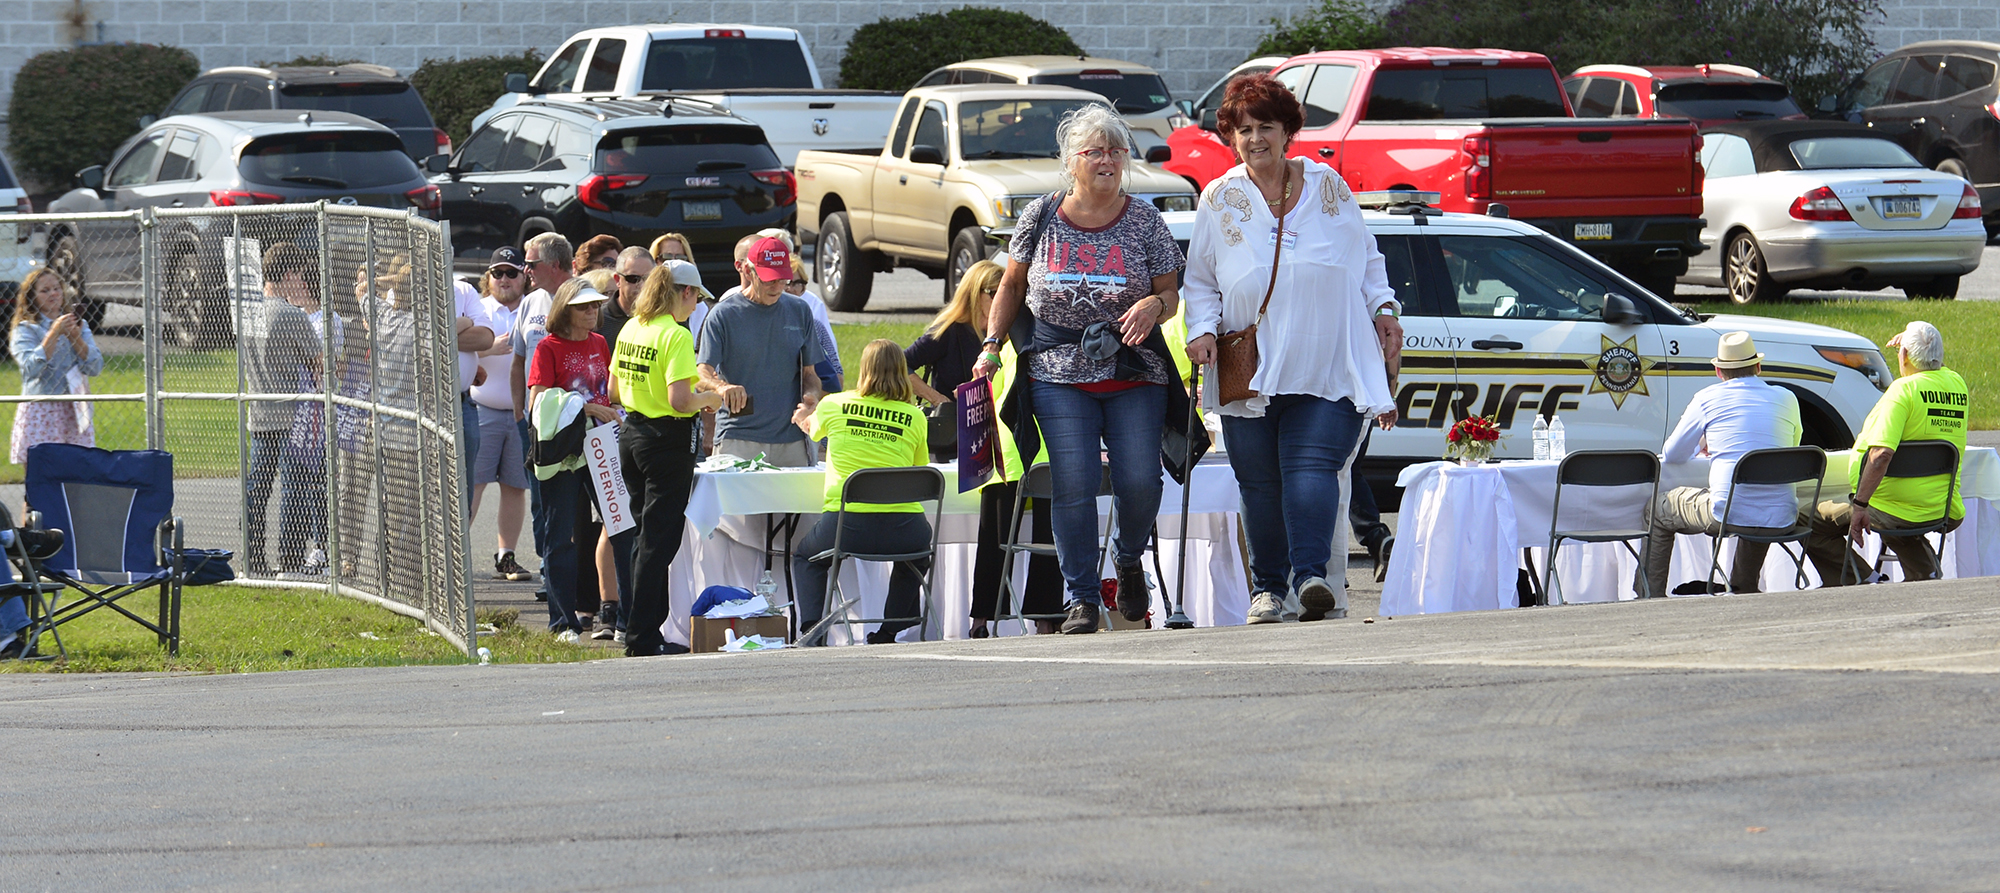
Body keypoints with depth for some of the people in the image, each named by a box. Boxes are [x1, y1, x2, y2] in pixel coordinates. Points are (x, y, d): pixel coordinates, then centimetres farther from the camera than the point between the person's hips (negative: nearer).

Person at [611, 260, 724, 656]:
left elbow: (614, 391, 15)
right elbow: (680, 401, -24)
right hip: (667, 440, -8)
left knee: (644, 535, 17)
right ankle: (643, 638, -2)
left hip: (630, 434, 8)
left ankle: (640, 629, 21)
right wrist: (710, 399, -6)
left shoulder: (630, 329, 8)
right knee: (659, 539, -3)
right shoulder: (676, 335, -17)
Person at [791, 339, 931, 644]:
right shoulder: (915, 418, 7)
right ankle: (888, 634, 31)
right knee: (916, 554, 38)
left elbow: (811, 427, 32)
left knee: (806, 556, 31)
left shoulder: (834, 406, 8)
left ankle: (811, 628, 11)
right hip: (901, 524, 1)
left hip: (845, 522, -1)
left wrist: (804, 417, 58)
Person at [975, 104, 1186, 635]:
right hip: (1060, 375, 0)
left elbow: (1170, 295, 7)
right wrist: (991, 346, 7)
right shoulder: (1040, 218, 6)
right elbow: (1012, 286, 17)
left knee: (1139, 481, -9)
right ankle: (1082, 598, -1)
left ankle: (1129, 562, 23)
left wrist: (1155, 304, -17)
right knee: (1073, 486, -10)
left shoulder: (1144, 222, 3)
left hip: (1135, 376, 0)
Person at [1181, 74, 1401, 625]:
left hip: (1329, 369, -1)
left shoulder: (1327, 187, 8)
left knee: (1313, 466, -18)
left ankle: (1313, 576, -30)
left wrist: (1384, 309, 4)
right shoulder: (1220, 201, 8)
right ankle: (1268, 589, 12)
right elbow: (1201, 281, 13)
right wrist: (1202, 329, -5)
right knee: (1260, 482, 2)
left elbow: (1366, 259, 17)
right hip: (1250, 370, 2)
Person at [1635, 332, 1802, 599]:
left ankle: (1651, 597, 23)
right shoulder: (1787, 400, 9)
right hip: (1780, 521, 4)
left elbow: (1672, 456, 11)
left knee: (1659, 510, 23)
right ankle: (1744, 591, 48)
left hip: (1728, 514, -4)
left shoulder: (1707, 399, 2)